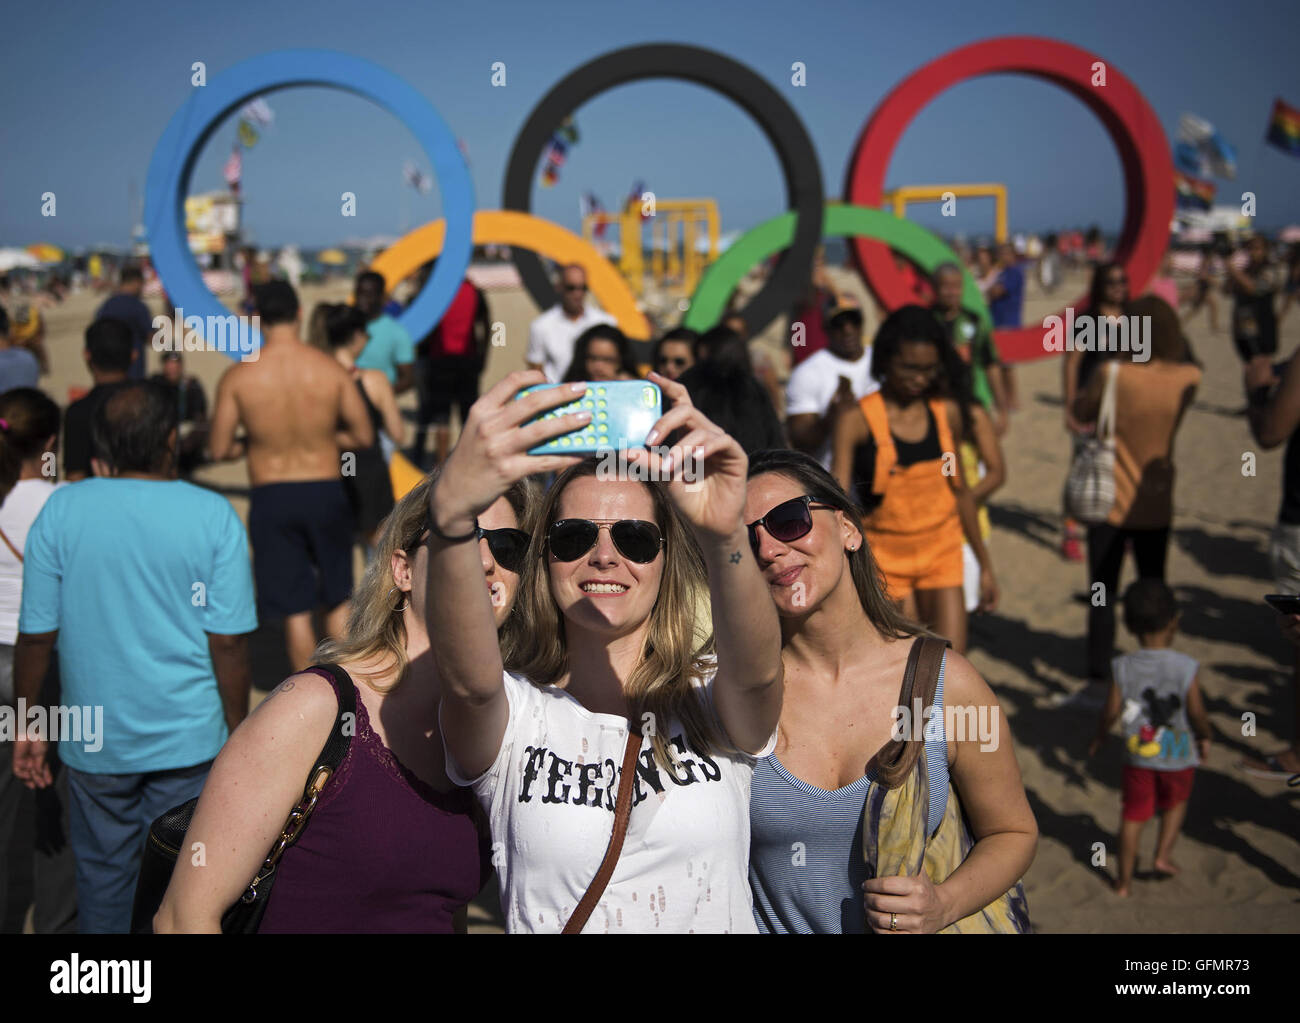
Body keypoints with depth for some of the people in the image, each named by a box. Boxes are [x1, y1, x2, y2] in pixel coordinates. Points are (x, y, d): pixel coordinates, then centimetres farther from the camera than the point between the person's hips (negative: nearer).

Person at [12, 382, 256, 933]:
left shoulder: (62, 510, -8)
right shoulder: (213, 515, -10)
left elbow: (36, 634, -5)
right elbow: (229, 642, -11)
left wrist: (29, 726, 7)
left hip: (96, 741, 1)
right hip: (189, 740, -1)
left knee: (102, 873, 18)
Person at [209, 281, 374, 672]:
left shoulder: (238, 377, -8)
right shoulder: (331, 370, -7)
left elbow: (219, 450, -6)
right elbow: (364, 436, -3)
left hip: (271, 497, -1)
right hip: (326, 491, 1)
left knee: (295, 609, 9)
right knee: (338, 599, 19)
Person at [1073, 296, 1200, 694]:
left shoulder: (1112, 374, -19)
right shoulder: (1188, 378, -9)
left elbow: (1080, 412, -5)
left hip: (1112, 504, -3)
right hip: (1157, 506, 3)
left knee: (1103, 595, 5)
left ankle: (1098, 681, 6)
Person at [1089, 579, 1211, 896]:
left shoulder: (1124, 667, -13)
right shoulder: (1185, 667, -17)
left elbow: (1111, 711, -8)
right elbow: (1197, 713, -12)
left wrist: (1099, 739, 11)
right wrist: (1205, 737, 9)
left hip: (1137, 755, 1)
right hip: (1178, 755, -1)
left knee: (1134, 814, 12)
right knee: (1176, 803, 27)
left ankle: (1124, 880, 18)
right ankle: (1163, 855, 21)